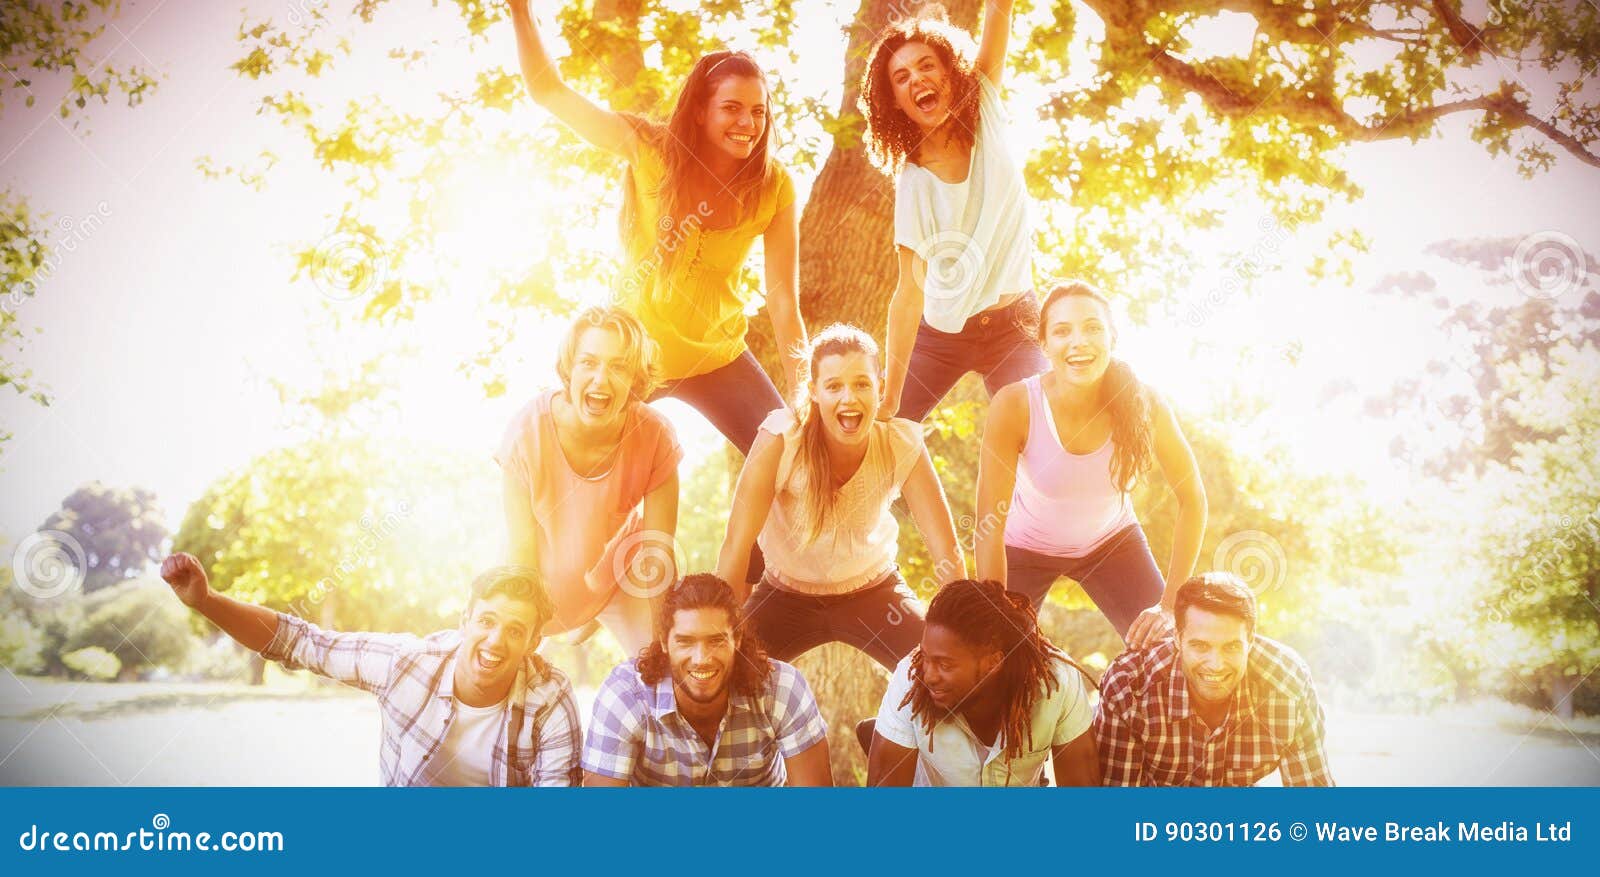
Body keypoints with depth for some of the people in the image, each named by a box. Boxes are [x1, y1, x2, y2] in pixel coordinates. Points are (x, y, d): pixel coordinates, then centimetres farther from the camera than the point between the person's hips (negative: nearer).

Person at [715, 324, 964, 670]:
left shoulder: (902, 444, -22)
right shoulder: (781, 438, -27)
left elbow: (947, 550, -20)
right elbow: (737, 542, -26)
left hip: (873, 590, 1)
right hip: (786, 596, -1)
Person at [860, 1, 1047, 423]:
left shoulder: (985, 113, -7)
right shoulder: (913, 183, -13)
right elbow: (909, 293, -18)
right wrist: (890, 399, -22)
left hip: (1012, 328, 1)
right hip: (940, 334, -1)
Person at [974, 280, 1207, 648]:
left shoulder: (1144, 404, -25)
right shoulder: (1014, 406, -31)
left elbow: (1193, 499, -15)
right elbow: (989, 528, -27)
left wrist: (1170, 605, -19)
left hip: (1110, 540, 2)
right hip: (1025, 547, -2)